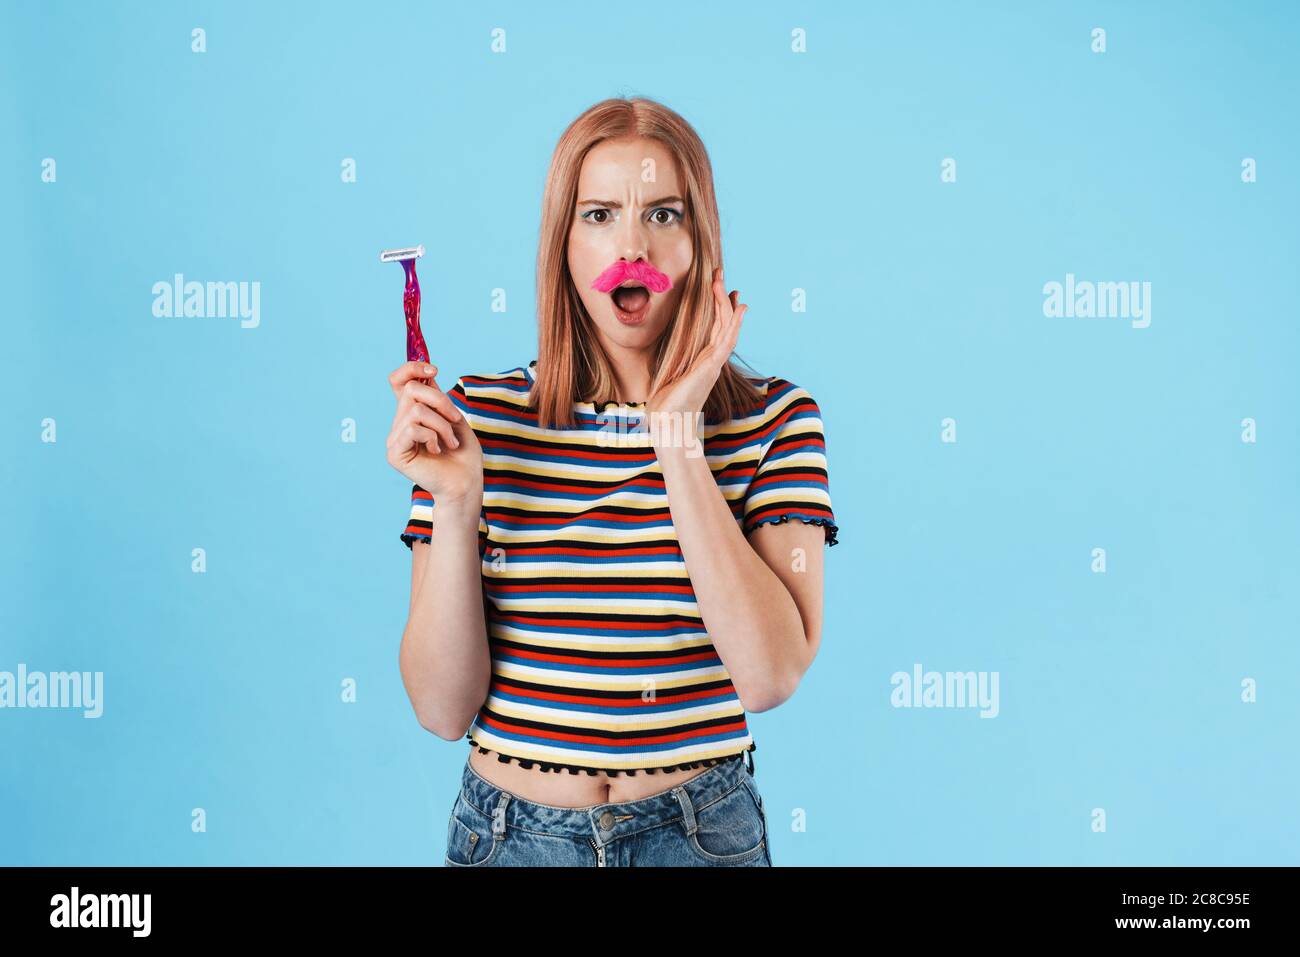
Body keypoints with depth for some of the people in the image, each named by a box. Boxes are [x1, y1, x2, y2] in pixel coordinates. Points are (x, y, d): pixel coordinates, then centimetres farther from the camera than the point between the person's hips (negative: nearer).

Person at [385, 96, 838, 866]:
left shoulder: (773, 418, -7)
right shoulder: (478, 417, -7)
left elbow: (770, 676, -20)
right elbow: (444, 709, -8)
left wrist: (677, 439, -20)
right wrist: (456, 504, -21)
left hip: (699, 830, 0)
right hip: (510, 831, 1)